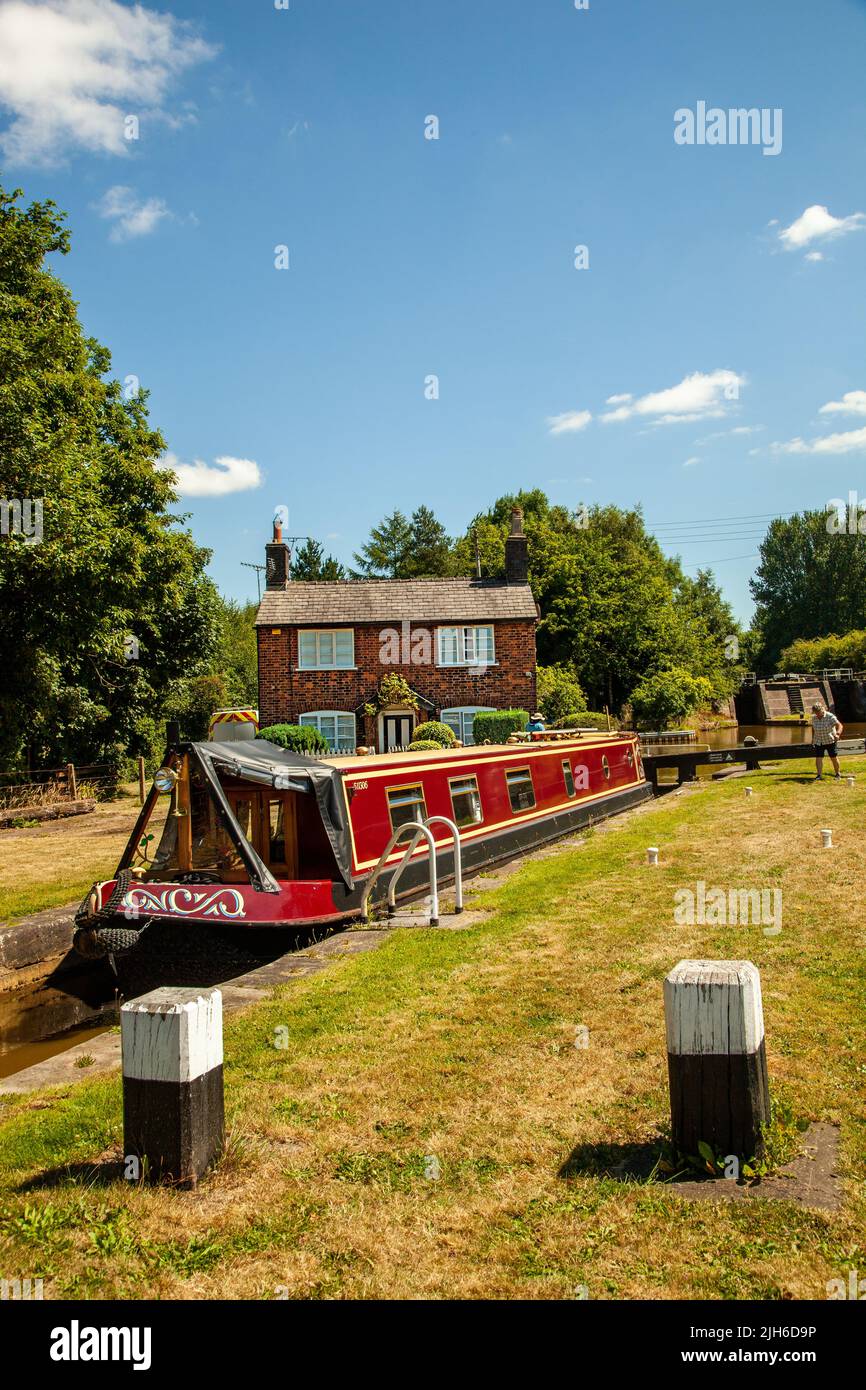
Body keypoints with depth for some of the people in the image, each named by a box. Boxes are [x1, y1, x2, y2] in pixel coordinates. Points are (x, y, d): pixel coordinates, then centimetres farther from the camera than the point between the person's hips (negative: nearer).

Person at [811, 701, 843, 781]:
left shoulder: (830, 717, -17)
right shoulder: (814, 718, -1)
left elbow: (839, 725, -22)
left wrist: (837, 734, -38)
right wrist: (813, 738, 15)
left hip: (830, 741, -4)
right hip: (818, 741, 4)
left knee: (833, 758, 3)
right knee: (818, 757, -6)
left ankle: (838, 774, 22)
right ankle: (819, 775, -4)